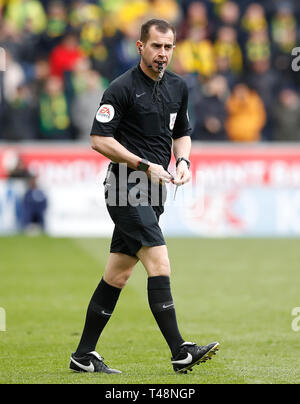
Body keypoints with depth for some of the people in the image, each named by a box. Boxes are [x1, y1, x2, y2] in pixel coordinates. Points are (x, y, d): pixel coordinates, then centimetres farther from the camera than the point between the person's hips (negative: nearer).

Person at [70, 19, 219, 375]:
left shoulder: (178, 87, 13)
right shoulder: (122, 88, -10)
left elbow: (182, 132, 25)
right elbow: (99, 139, -13)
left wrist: (183, 161, 5)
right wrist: (144, 165, -17)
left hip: (153, 190, 8)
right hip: (127, 188, -8)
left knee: (118, 275, 9)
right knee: (159, 263, -18)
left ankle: (84, 355, 15)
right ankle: (180, 352, -21)